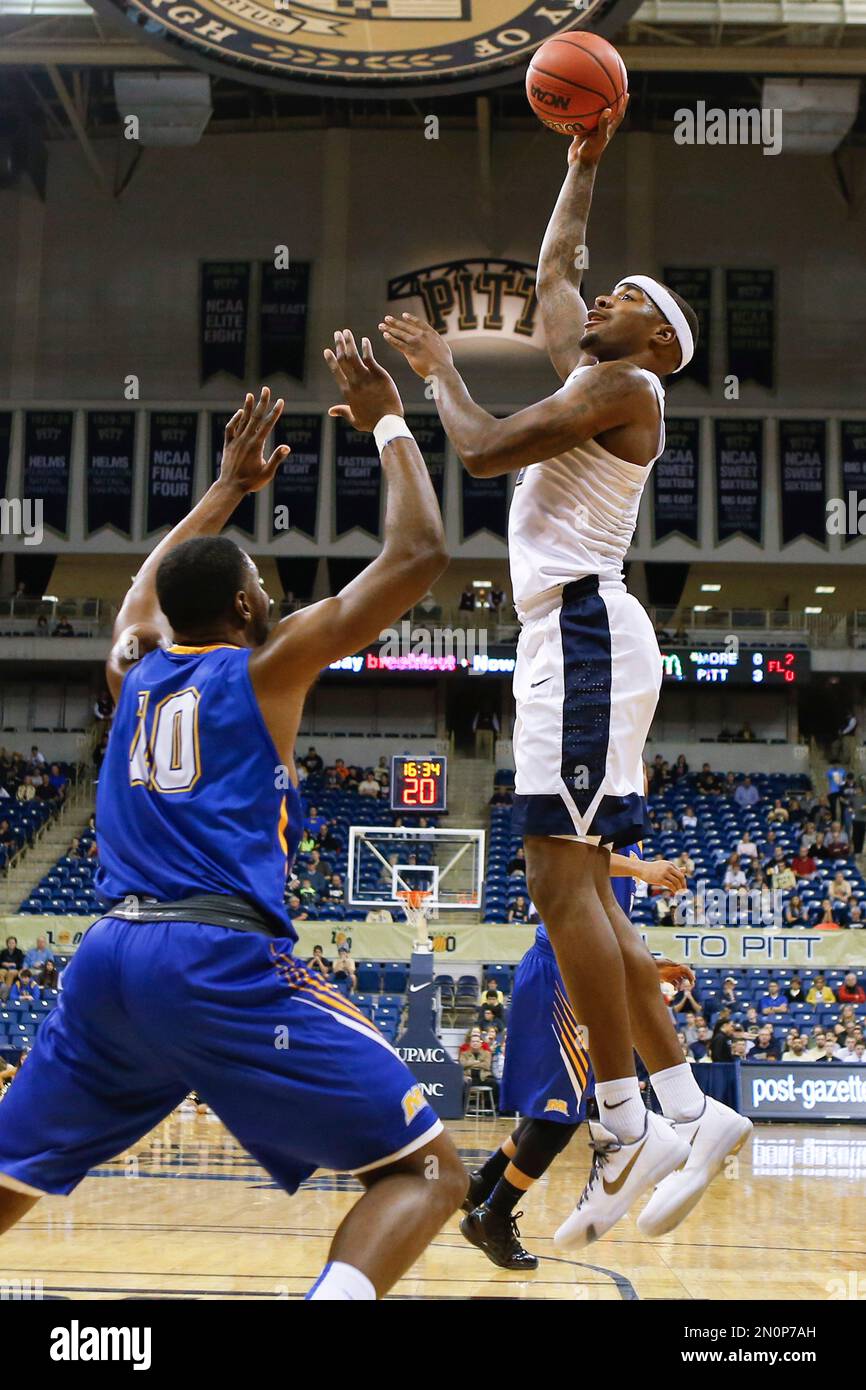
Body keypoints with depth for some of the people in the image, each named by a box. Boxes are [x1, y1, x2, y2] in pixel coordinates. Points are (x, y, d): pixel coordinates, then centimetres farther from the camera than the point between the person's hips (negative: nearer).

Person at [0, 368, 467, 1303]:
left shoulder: (133, 672, 20)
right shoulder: (266, 667, 5)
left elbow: (147, 585, 45)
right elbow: (418, 555, 6)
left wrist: (228, 489, 51)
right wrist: (389, 425, 17)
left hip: (108, 955, 6)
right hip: (222, 959, -6)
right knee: (426, 1169, -2)